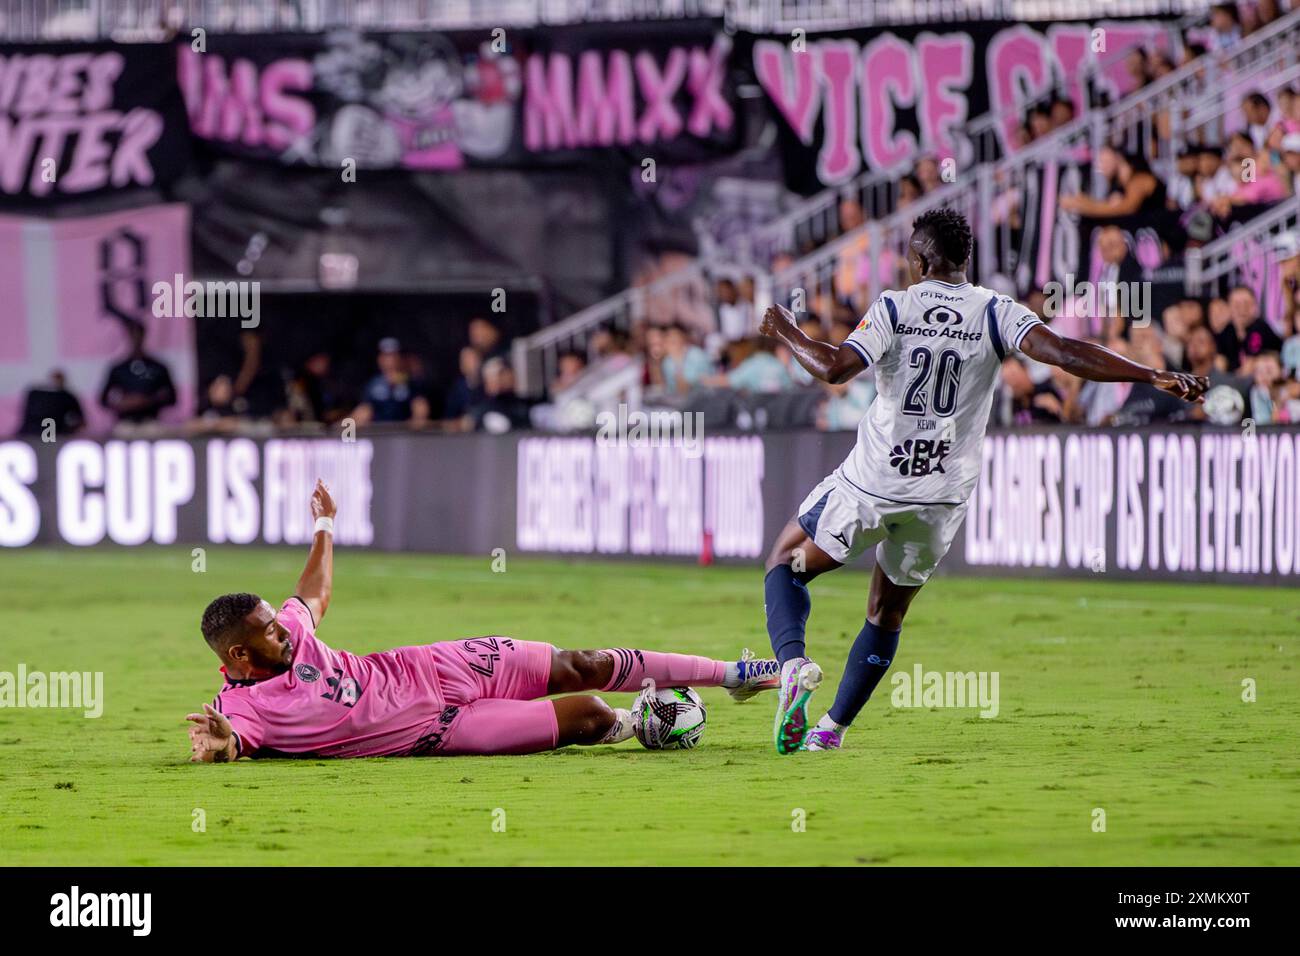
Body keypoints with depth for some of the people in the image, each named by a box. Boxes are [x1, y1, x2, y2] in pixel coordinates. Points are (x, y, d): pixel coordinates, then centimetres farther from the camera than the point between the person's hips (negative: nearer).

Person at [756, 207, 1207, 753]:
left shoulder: (893, 309, -7)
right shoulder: (996, 314, -2)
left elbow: (835, 367, -20)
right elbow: (1062, 352, -15)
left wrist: (788, 334, -1)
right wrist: (1155, 376, -18)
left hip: (871, 484, -3)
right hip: (941, 499, 3)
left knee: (786, 563, 15)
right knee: (886, 615, 21)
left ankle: (794, 662, -13)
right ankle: (832, 728, 19)